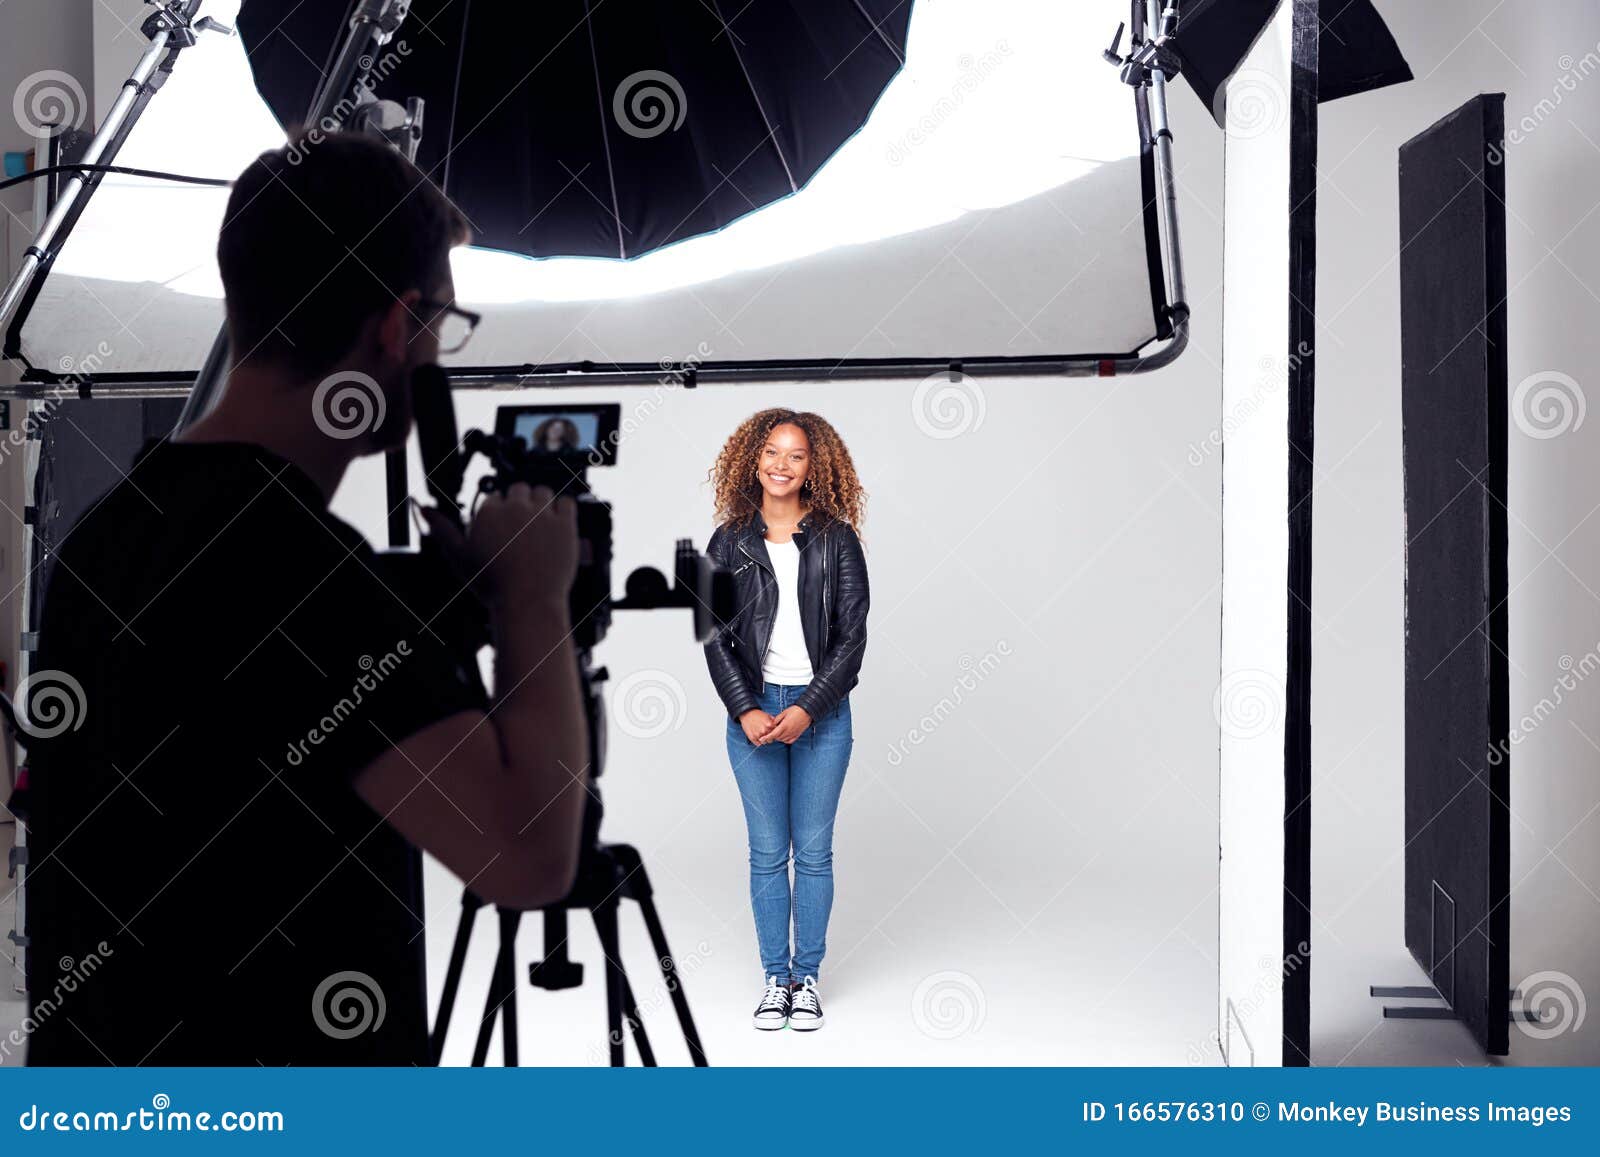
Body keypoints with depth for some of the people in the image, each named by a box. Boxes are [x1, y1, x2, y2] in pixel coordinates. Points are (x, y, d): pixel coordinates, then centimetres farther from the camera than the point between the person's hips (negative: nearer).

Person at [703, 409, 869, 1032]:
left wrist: (808, 709, -11)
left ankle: (807, 976, 19)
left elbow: (852, 635, -3)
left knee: (814, 851, 5)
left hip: (821, 711, -1)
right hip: (753, 709, 1)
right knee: (767, 853, 6)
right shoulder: (730, 542, 3)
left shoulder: (836, 540, 0)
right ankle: (775, 977, 18)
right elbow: (715, 635, 2)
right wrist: (744, 710, -9)